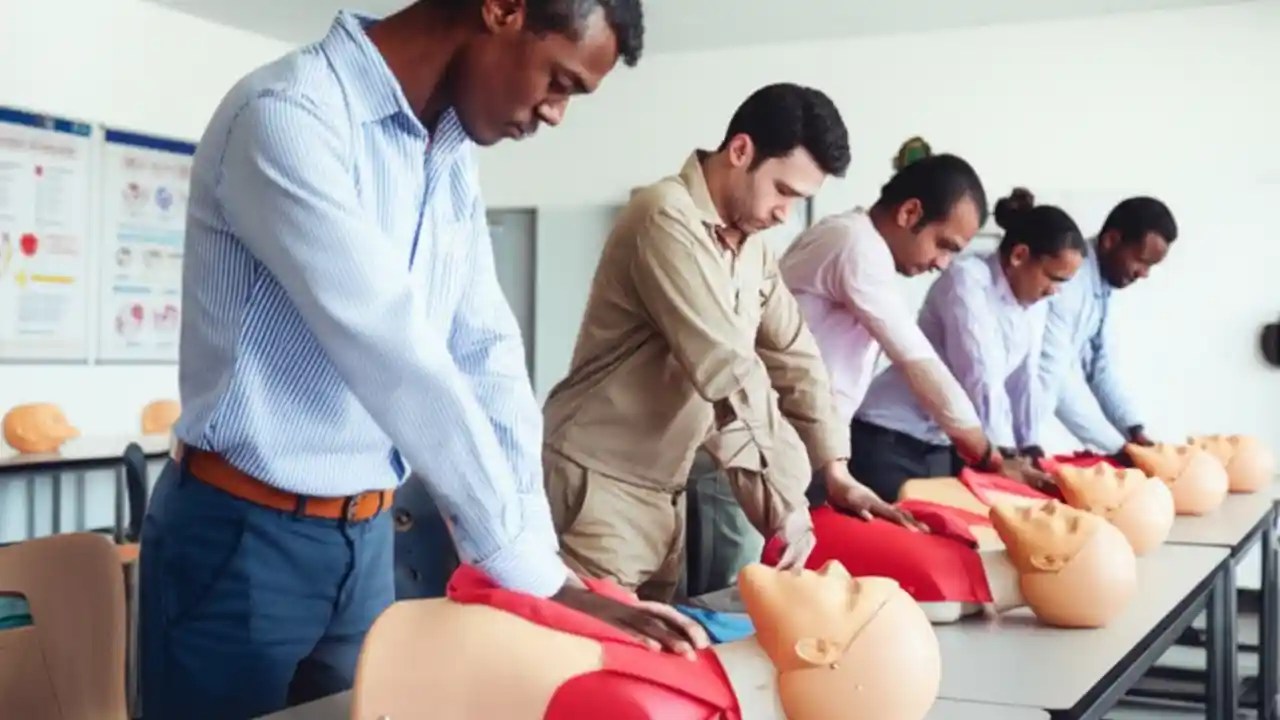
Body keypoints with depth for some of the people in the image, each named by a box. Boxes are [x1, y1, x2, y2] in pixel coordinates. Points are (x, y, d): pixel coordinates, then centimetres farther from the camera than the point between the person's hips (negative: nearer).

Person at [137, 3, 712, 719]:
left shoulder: (452, 159, 4)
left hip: (366, 535, 7)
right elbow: (392, 355, -27)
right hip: (244, 536, -7)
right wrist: (538, 577, -26)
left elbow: (486, 359, 1)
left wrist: (549, 570, -7)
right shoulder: (289, 115, -21)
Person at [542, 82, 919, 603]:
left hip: (664, 489, 8)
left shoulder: (752, 247, 9)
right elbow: (728, 371, -23)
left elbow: (792, 357, 13)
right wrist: (788, 504, -19)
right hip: (598, 482, -8)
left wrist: (837, 472, 5)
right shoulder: (668, 217, -19)